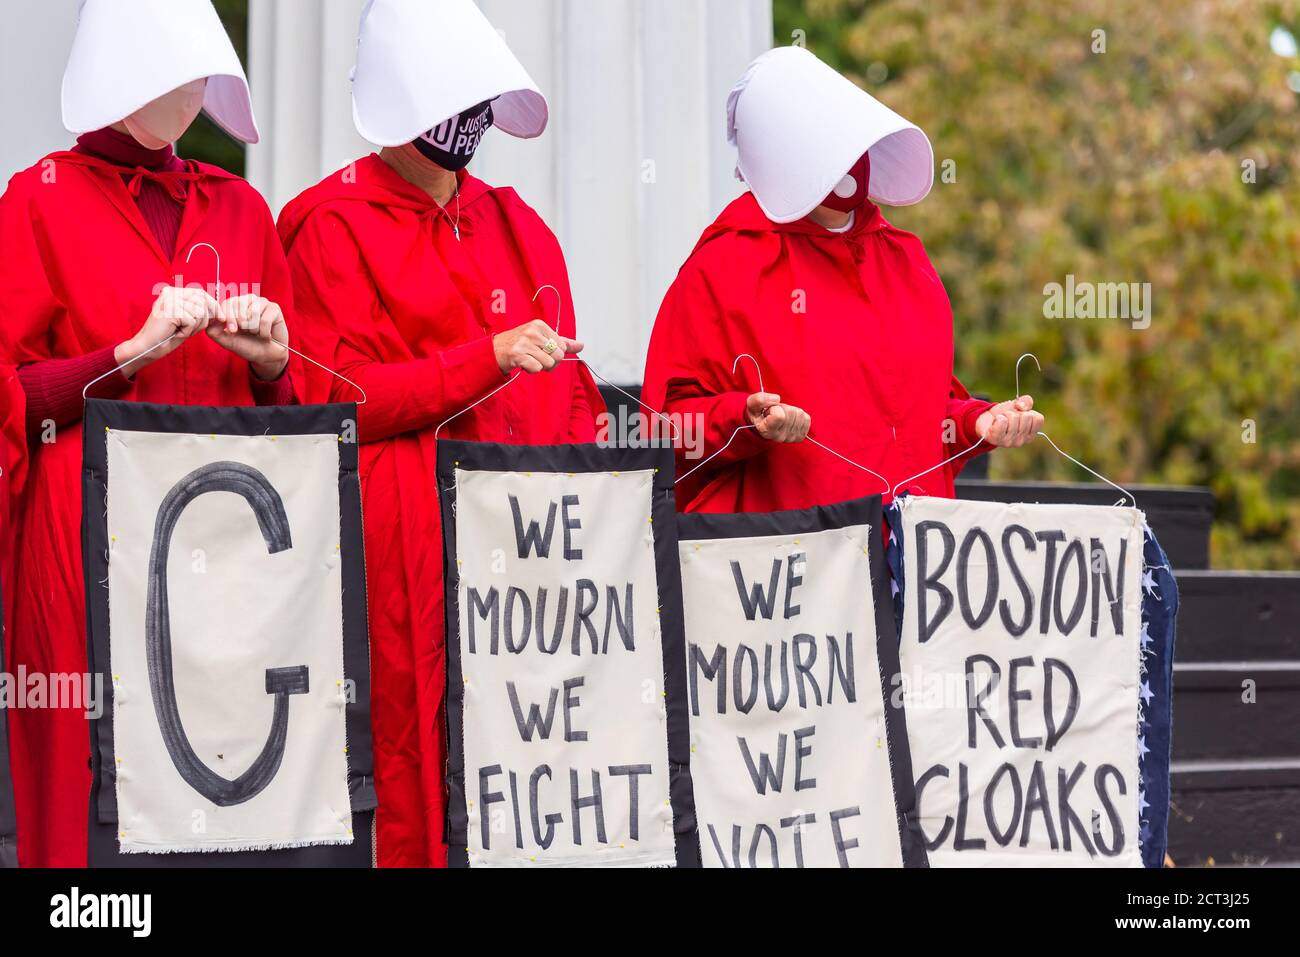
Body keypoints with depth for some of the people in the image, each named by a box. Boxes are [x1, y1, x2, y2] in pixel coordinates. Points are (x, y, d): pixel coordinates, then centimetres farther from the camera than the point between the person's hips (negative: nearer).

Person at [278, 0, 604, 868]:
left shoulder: (514, 225, 20)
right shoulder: (338, 225, 0)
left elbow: (567, 384, 23)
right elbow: (334, 395, -9)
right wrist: (487, 358, -14)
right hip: (407, 534, -5)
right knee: (420, 746, -9)